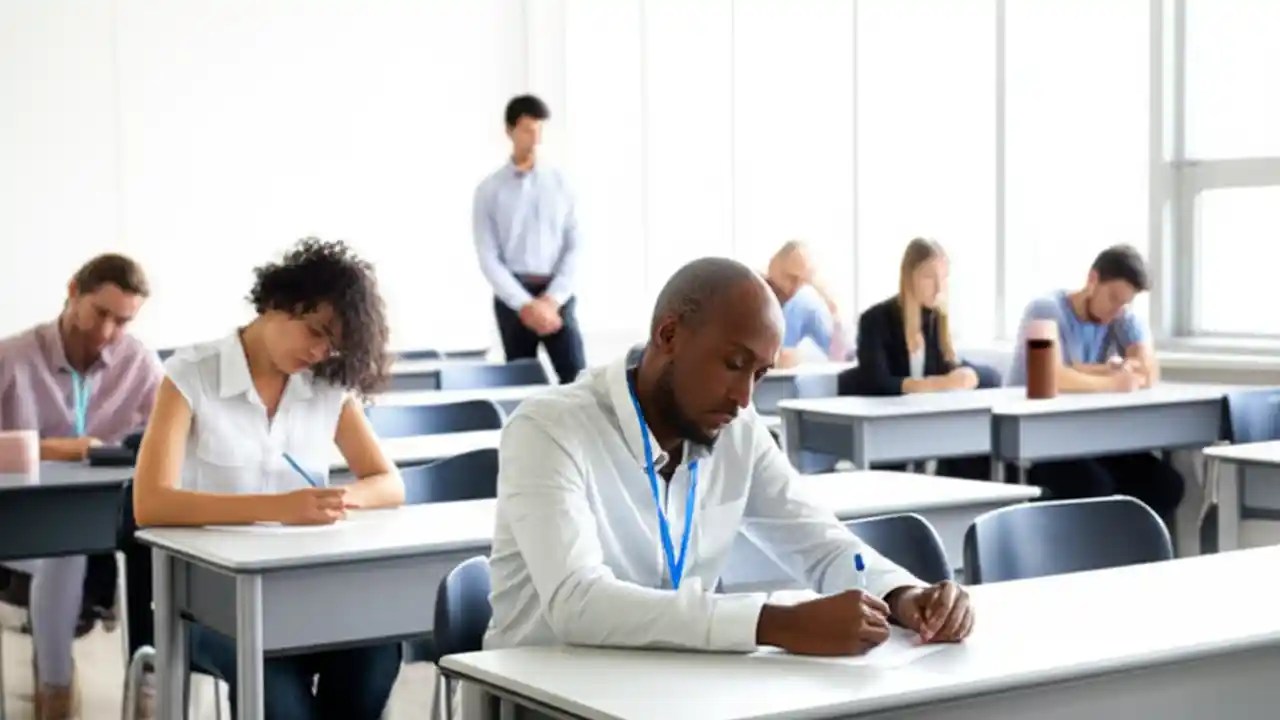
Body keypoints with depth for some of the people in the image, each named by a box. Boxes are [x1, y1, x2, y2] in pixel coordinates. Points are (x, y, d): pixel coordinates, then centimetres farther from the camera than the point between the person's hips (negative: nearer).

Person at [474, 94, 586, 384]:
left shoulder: (559, 182, 6)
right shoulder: (490, 189, 3)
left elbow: (575, 246, 3)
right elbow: (488, 257, -2)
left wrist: (552, 299, -10)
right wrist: (525, 304, -13)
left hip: (556, 295, 0)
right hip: (512, 297, 0)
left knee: (577, 378, -11)